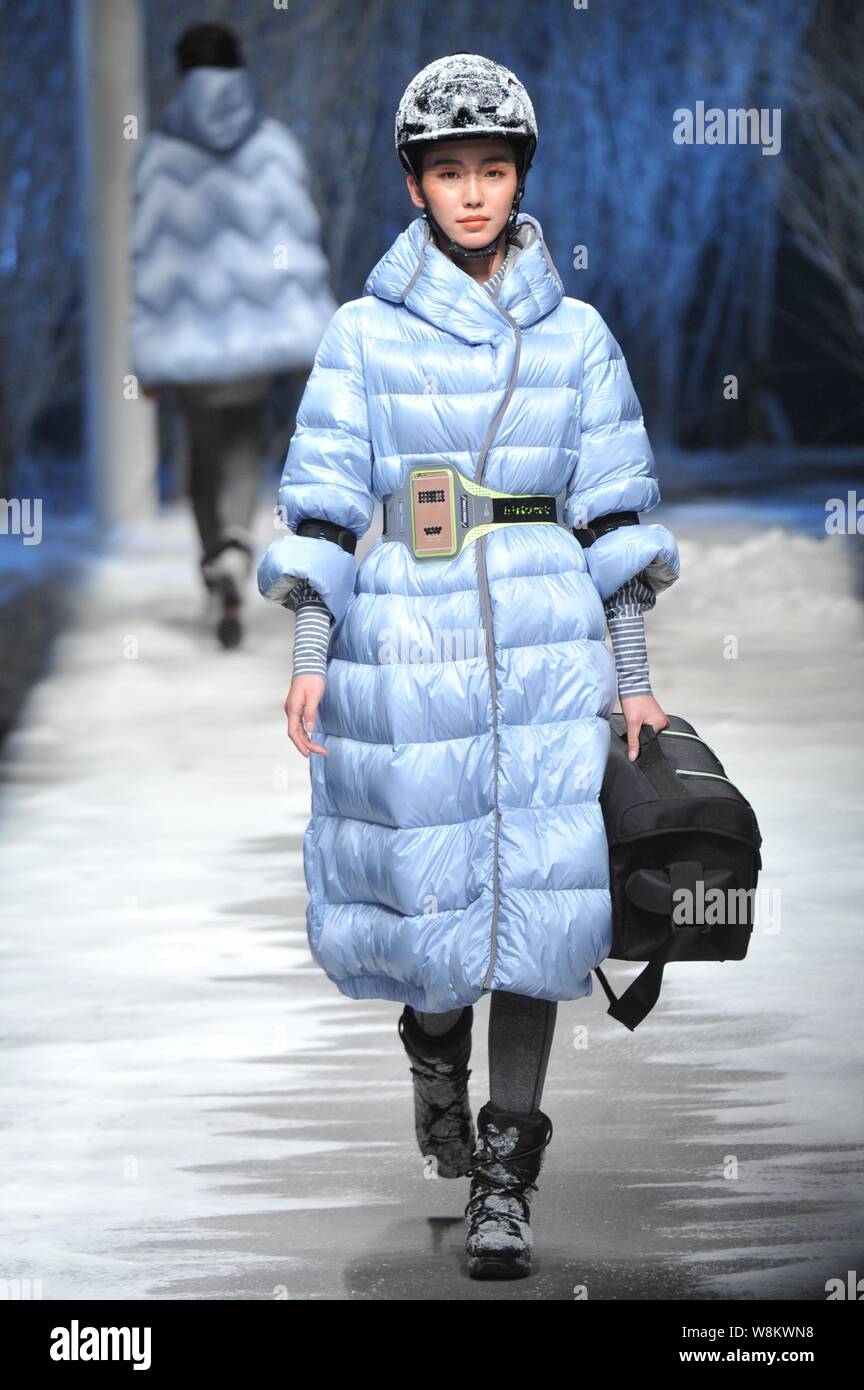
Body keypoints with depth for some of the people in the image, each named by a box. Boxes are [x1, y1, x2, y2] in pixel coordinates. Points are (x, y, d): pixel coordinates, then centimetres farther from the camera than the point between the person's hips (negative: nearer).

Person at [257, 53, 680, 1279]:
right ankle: (435, 1041, 40)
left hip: (545, 647, 0)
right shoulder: (365, 333, 3)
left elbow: (614, 509, 7)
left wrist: (633, 675, 3)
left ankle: (505, 1176, 1)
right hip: (403, 643, 0)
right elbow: (324, 502, 2)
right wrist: (311, 657, -6)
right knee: (421, 882, 6)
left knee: (532, 893, -6)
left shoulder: (575, 334, 6)